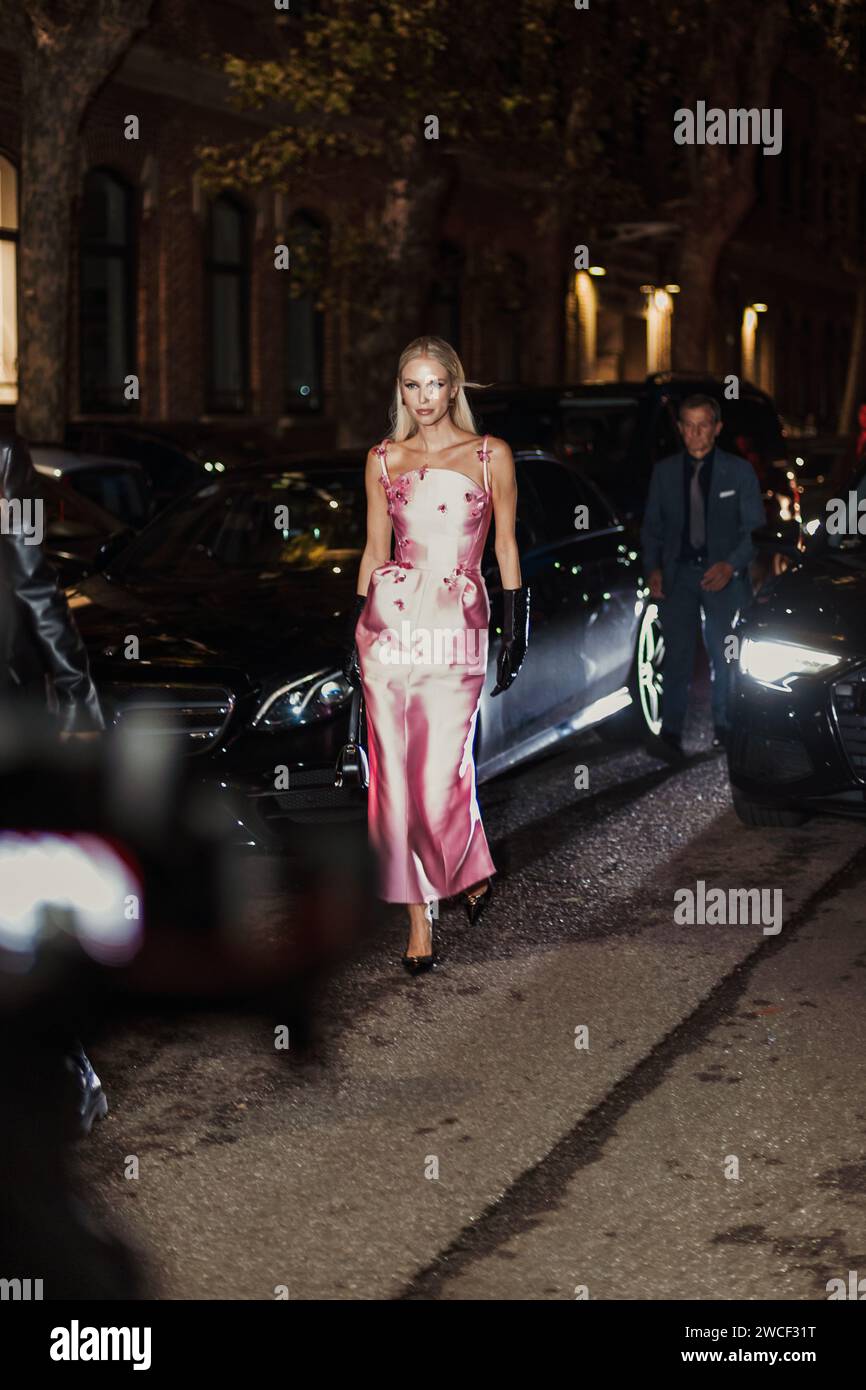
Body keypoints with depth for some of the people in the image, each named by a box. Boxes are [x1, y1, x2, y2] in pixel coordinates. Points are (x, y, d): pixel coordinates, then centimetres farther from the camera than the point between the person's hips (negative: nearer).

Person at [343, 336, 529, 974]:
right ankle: (420, 916, 11)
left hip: (458, 630, -2)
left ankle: (474, 869, 25)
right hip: (390, 622, 2)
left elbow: (506, 545, 7)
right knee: (395, 775, 0)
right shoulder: (384, 459, 9)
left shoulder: (491, 456, 3)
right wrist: (356, 630, 11)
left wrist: (518, 631, 4)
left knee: (442, 777, -7)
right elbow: (375, 549, 13)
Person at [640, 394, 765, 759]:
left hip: (723, 574, -1)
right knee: (677, 652, -7)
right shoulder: (664, 472, 7)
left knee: (723, 653, 5)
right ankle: (671, 732, -10)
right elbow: (652, 526, 12)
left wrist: (731, 565, -15)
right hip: (678, 573, 1)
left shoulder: (739, 471, 1)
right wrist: (652, 568, -3)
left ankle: (723, 728, 16)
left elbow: (755, 527, 0)